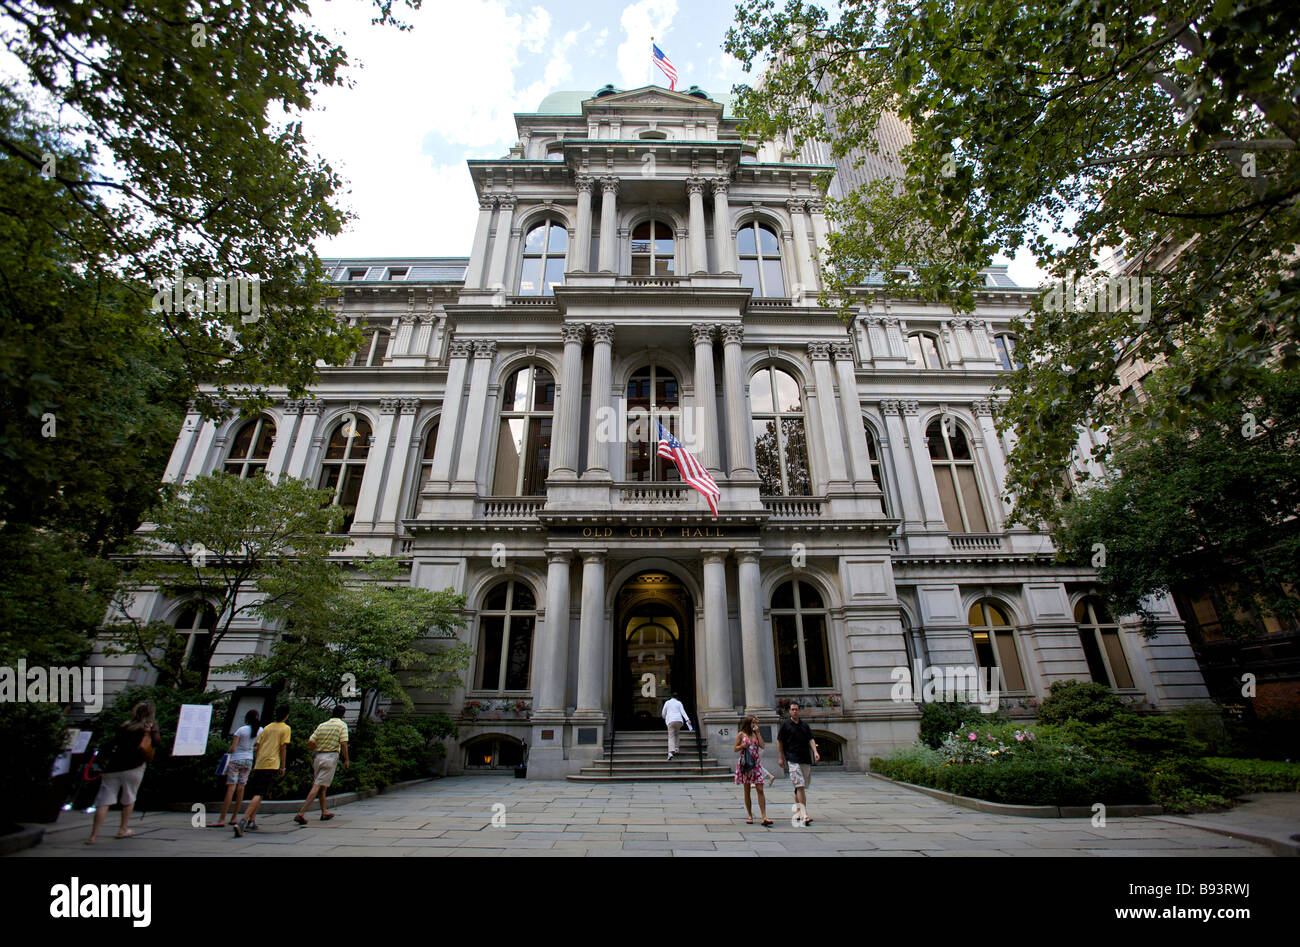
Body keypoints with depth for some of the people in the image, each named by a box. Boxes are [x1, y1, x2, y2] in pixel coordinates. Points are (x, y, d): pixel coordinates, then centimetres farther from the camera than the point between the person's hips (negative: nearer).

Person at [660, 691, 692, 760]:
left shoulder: (667, 702, 11)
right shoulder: (679, 703, 13)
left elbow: (663, 713, 14)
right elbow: (683, 712, -2)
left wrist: (665, 718, 35)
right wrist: (687, 719, -11)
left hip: (670, 721, -2)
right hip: (679, 720, 2)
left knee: (671, 737, -7)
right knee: (676, 734, 24)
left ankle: (671, 752, -26)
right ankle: (676, 749, 14)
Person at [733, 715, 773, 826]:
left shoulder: (756, 734, 10)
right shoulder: (741, 734, 1)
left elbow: (763, 746, -4)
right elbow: (735, 748, 3)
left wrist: (758, 732, -5)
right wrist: (743, 746, -15)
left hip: (756, 763, 2)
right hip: (745, 763, -2)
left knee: (760, 790, -6)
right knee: (747, 791, 6)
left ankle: (764, 817, -7)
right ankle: (749, 816, 17)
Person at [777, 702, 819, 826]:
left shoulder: (804, 725, 14)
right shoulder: (785, 725, 2)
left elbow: (811, 739, 8)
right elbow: (780, 742, 5)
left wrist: (815, 752, -9)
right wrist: (780, 758, 1)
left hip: (806, 759, 5)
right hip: (793, 759, -5)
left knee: (800, 787, 12)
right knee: (800, 786, -14)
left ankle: (797, 812, 25)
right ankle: (804, 816, -17)